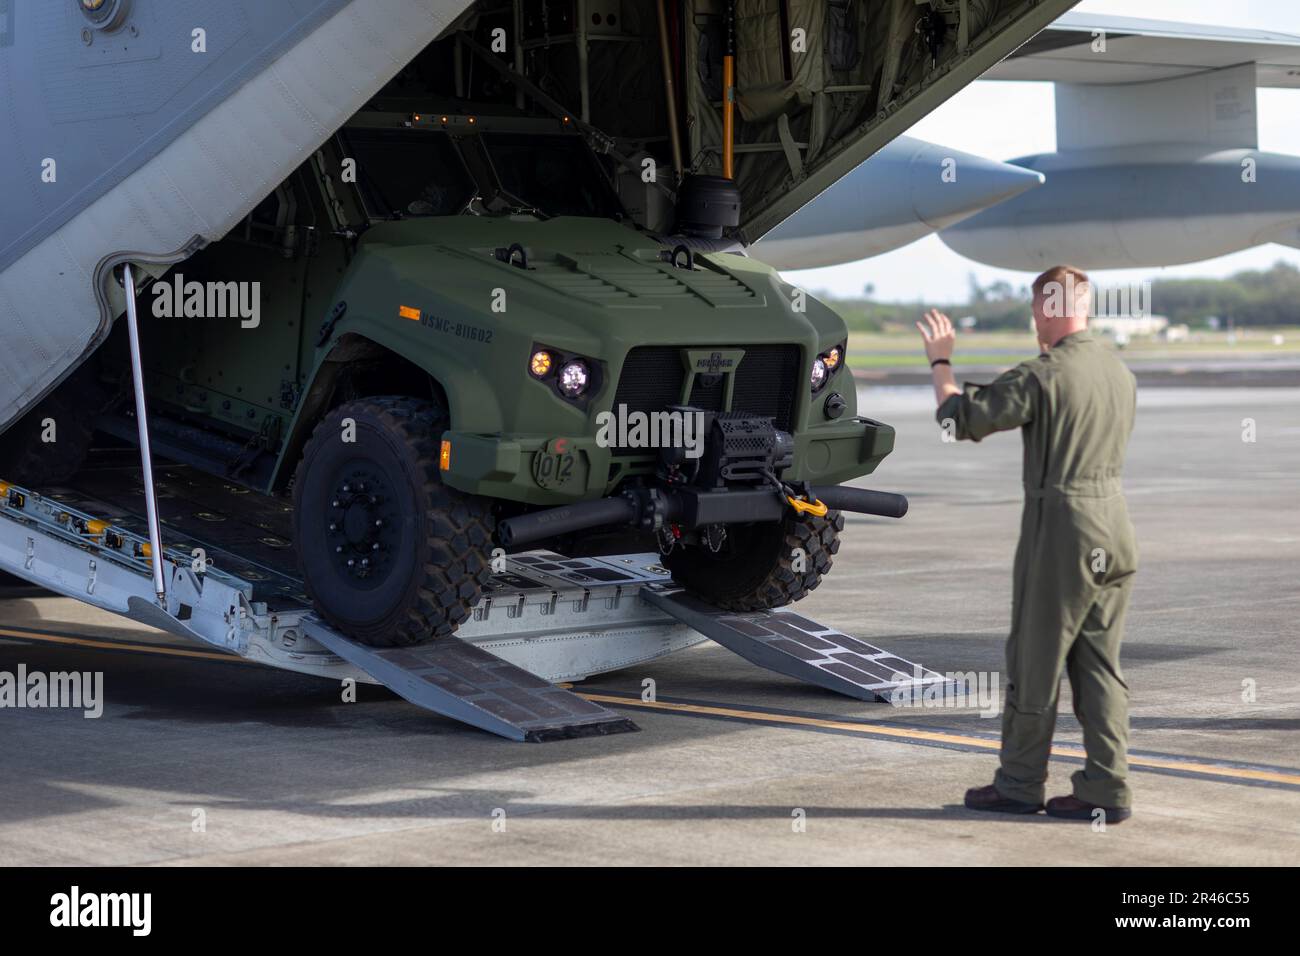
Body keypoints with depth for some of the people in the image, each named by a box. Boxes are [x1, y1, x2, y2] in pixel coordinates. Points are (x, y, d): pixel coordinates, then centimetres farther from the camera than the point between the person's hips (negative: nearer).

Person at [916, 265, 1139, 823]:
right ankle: (1106, 791, 8)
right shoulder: (1119, 373, 9)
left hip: (1060, 530, -7)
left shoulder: (1042, 376, -15)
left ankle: (1021, 784, 14)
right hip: (1114, 524, 7)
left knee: (1035, 662, 5)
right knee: (1099, 663, 9)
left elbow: (958, 418, -10)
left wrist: (940, 360, 6)